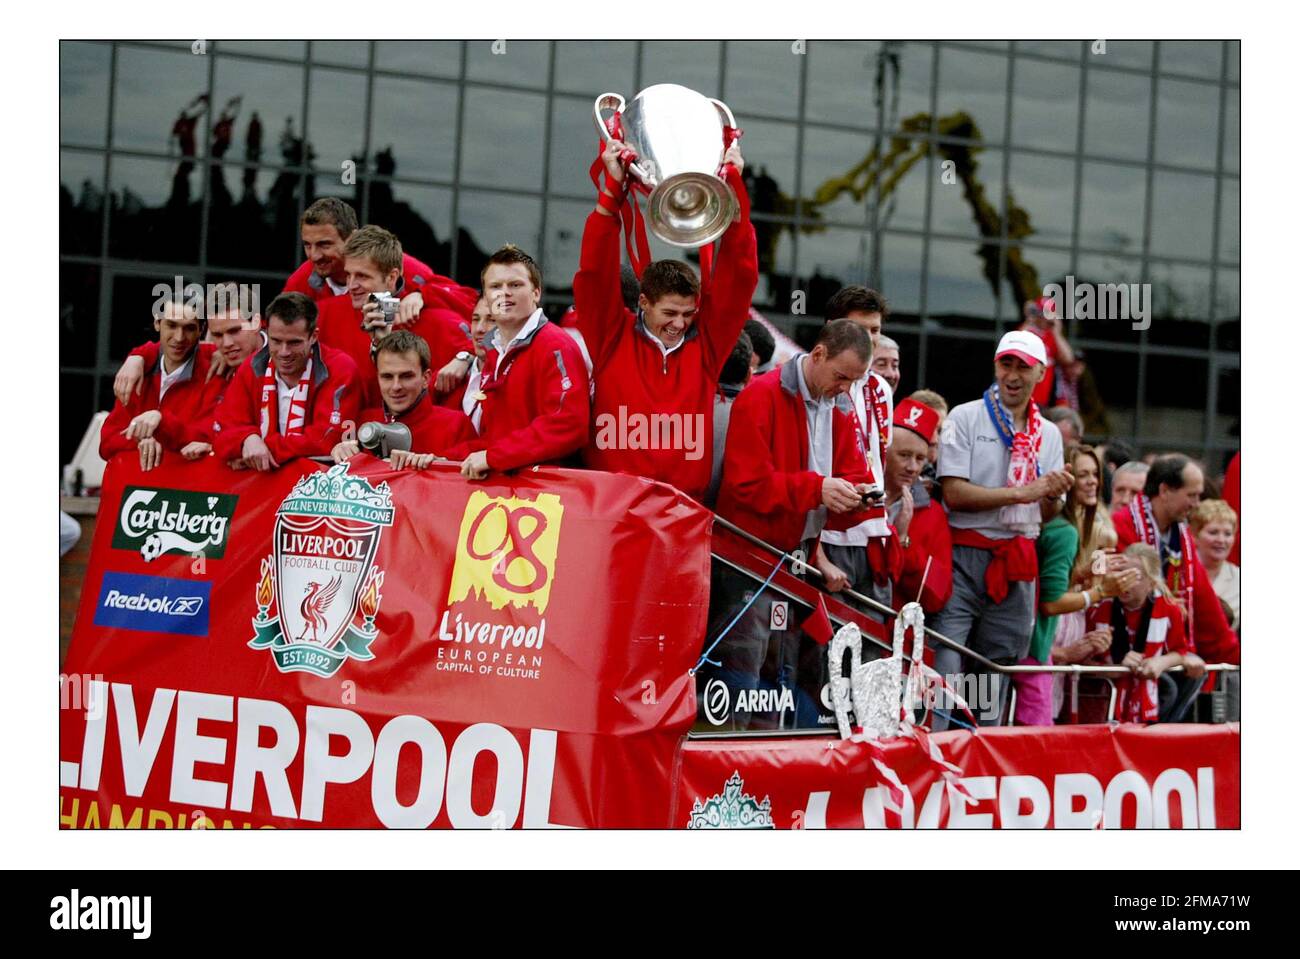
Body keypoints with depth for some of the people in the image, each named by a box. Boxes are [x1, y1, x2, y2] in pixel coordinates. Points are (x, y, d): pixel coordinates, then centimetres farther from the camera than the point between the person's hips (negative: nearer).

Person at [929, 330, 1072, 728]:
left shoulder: (1048, 434, 15)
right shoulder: (966, 418, -1)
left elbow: (1045, 514, 14)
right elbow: (954, 493, -11)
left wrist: (1054, 496, -8)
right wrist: (1020, 493, -13)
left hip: (1016, 567, 5)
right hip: (963, 558, -5)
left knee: (996, 676, 9)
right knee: (943, 668, -14)